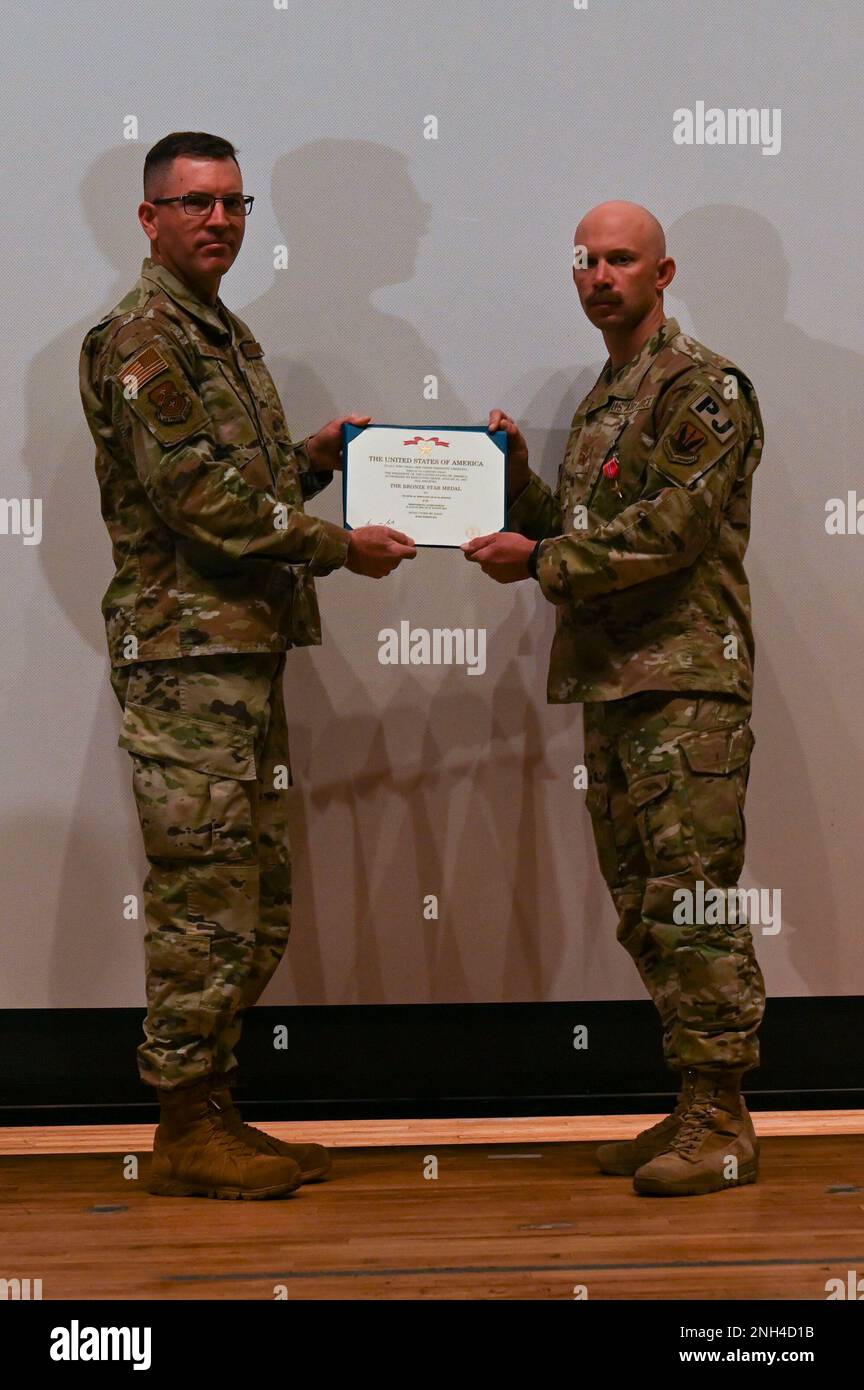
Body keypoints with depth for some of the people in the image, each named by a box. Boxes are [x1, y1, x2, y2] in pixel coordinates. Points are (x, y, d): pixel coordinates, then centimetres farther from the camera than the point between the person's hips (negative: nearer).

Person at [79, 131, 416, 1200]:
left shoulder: (224, 333, 21)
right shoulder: (142, 337, -9)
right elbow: (198, 498, -17)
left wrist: (313, 458, 8)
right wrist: (340, 546, -13)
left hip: (244, 652, 10)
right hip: (186, 651, -10)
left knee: (254, 903, 11)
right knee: (205, 896, -7)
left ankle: (212, 1114, 19)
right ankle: (185, 1133, 2)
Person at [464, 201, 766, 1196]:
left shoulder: (705, 386, -4)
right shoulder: (599, 402, 22)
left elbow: (676, 524, -16)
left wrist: (544, 560, -12)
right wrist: (511, 470, 6)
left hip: (687, 677, -9)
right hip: (609, 680, 9)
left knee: (693, 900, -9)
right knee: (644, 908, 10)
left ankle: (721, 1126, -3)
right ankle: (694, 1106, 17)